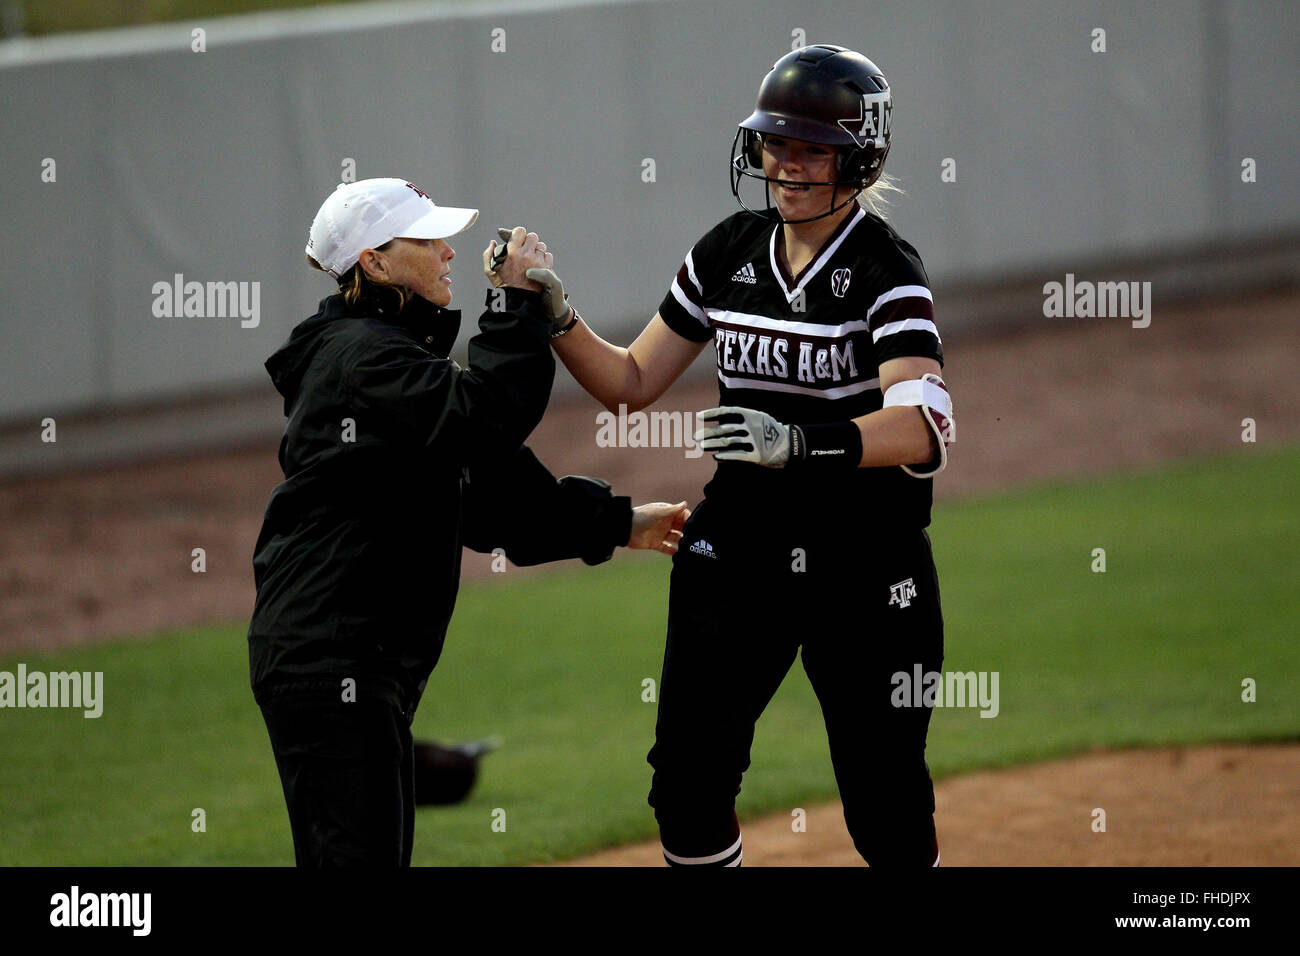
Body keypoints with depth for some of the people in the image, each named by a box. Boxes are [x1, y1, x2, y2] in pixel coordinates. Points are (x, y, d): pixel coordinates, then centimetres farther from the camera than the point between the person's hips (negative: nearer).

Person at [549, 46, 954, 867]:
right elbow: (631, 383, 11)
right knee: (687, 785, 4)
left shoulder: (885, 270, -13)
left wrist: (799, 442, -44)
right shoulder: (728, 253, 5)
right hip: (739, 550, 5)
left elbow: (922, 429, -29)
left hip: (868, 568, -5)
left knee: (889, 814, 0)